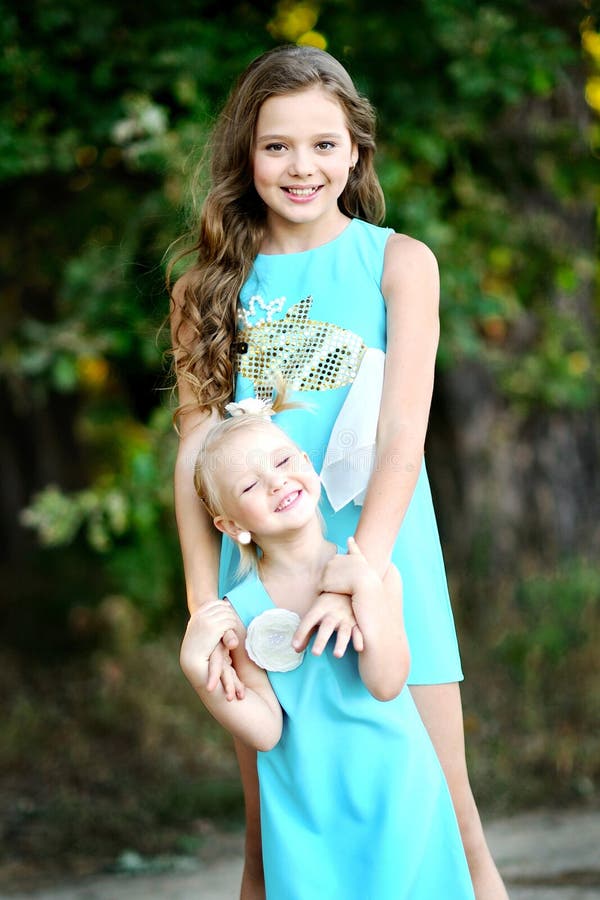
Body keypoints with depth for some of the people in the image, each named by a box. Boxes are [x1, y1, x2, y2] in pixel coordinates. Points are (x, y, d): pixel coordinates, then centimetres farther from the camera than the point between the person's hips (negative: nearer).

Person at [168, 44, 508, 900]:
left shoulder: (397, 262, 2)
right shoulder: (218, 283, 8)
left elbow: (404, 437, -7)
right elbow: (196, 450, 1)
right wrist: (205, 603, -10)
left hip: (380, 557, -2)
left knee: (445, 818, 0)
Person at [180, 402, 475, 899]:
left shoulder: (374, 571, -7)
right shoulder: (240, 609, -7)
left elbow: (386, 683, -17)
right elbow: (266, 731, -9)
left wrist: (366, 588, -23)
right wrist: (198, 667, -20)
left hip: (394, 796, 0)